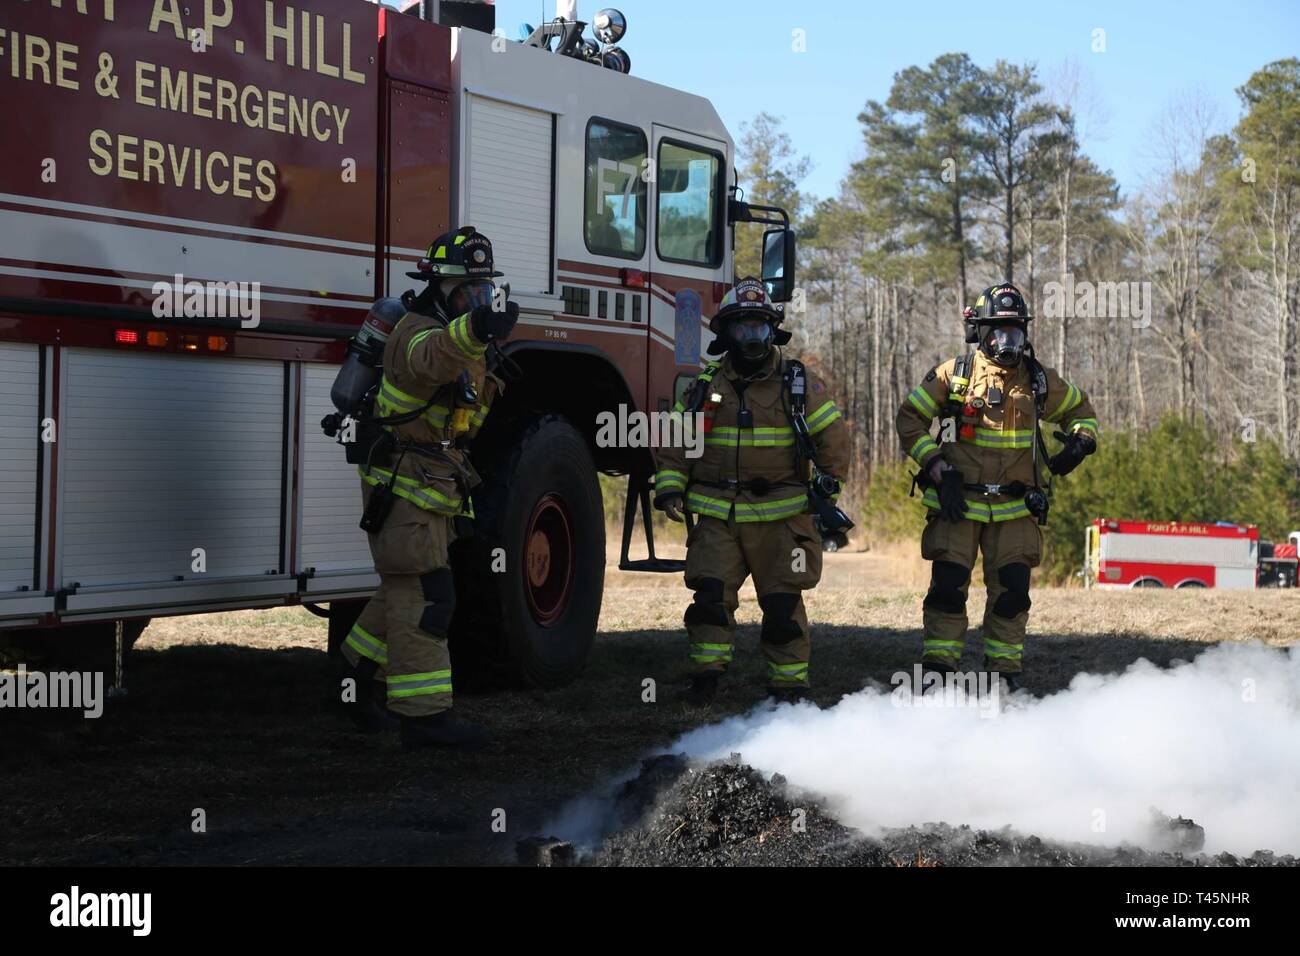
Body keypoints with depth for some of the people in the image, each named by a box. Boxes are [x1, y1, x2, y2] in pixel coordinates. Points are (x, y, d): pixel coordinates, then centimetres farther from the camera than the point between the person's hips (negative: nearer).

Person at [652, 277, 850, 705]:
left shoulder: (799, 384, 4)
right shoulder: (705, 386, 8)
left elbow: (832, 437, 7)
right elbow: (675, 441, 13)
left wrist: (827, 488, 0)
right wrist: (670, 488, 1)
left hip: (781, 516, -1)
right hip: (717, 516, 1)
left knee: (782, 602, 1)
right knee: (711, 593, -9)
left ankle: (790, 682, 11)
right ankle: (707, 673, 0)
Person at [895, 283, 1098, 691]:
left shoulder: (1039, 380, 7)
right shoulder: (952, 375, -1)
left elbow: (1080, 408, 23)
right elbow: (910, 419, 4)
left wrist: (1079, 443, 1)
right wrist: (937, 469, -6)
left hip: (1014, 508, 2)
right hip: (957, 503, -2)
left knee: (1012, 589, 1)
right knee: (948, 585, -7)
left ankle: (1004, 669, 13)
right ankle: (938, 666, 3)